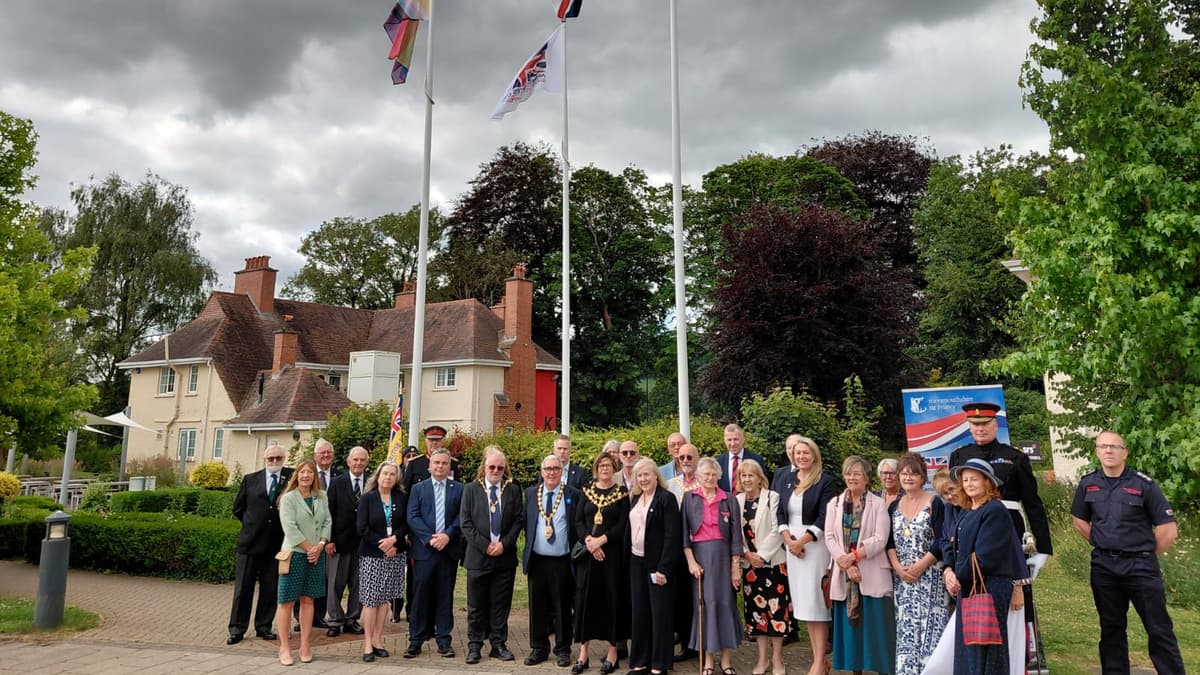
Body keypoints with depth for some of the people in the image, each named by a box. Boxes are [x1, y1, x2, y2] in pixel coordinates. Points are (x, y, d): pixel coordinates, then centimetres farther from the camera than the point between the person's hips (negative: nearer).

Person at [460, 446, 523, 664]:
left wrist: (504, 543, -10)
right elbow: (466, 523, -2)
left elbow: (518, 520, 2)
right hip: (478, 556, -1)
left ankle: (499, 644, 18)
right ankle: (474, 646, 16)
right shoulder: (471, 489, 3)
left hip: (505, 556, 1)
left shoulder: (513, 490, 5)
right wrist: (485, 545, -10)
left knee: (501, 604, 8)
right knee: (476, 605, 6)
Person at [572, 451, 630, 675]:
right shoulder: (587, 491, 9)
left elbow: (623, 525, -6)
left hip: (612, 553, -2)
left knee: (611, 599, 1)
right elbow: (578, 521, 4)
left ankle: (612, 652, 12)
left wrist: (601, 540, -16)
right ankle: (583, 653, 10)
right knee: (584, 599, 2)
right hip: (587, 552, 3)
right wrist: (588, 540, -12)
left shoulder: (622, 493, 1)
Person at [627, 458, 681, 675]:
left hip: (657, 564, -6)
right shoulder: (635, 498, 10)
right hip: (636, 562, 7)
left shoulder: (666, 499, -11)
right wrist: (628, 557, 6)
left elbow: (672, 536, -15)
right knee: (639, 612, 11)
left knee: (660, 613, 2)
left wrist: (663, 568, -19)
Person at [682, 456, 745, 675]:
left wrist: (736, 566, -3)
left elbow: (736, 534, 2)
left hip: (723, 555, 0)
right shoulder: (689, 498, 4)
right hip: (698, 554, 0)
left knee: (725, 603, 2)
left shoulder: (730, 499, 4)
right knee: (704, 604, 2)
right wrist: (690, 561, -9)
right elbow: (684, 532, 0)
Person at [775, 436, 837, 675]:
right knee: (803, 602, 7)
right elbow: (779, 512, 8)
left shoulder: (825, 481, -5)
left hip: (815, 544, -5)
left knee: (816, 601, -5)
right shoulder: (785, 479, 10)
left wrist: (802, 541, -14)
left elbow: (824, 518, -10)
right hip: (792, 544, 5)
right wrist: (788, 540, -5)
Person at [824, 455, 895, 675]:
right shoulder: (834, 504, 10)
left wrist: (853, 556, -16)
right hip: (844, 575, 3)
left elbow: (880, 539, -9)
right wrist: (845, 563, -12)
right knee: (849, 625, 7)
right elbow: (829, 537, 2)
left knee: (875, 628, -2)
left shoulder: (878, 504, 0)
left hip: (872, 575, -3)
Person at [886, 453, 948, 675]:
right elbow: (889, 542, 8)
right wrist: (898, 567, -7)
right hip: (901, 578, 4)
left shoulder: (935, 504, -2)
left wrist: (920, 566, -13)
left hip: (929, 577, -4)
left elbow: (941, 542, -7)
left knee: (930, 626, -5)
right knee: (905, 629, 3)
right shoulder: (894, 507, 11)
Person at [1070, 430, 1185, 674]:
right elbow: (1079, 520, 19)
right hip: (1103, 567, 4)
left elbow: (1168, 530, -6)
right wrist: (1102, 545, 11)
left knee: (1159, 630, -2)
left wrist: (1146, 556, 1)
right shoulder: (1088, 484, 4)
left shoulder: (1144, 484, -7)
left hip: (1140, 567, -3)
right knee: (1111, 629, 12)